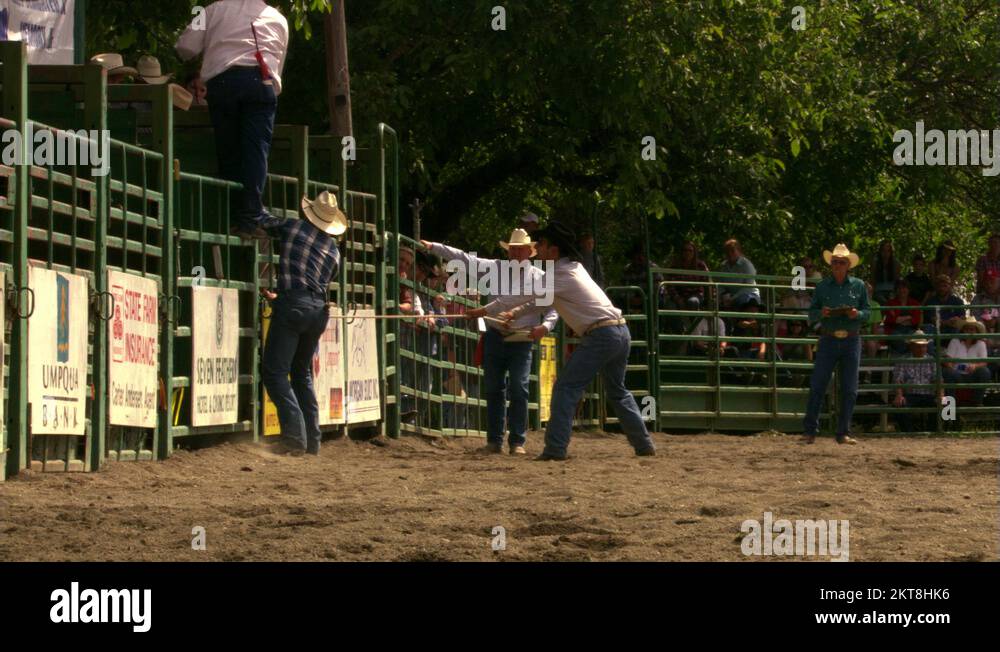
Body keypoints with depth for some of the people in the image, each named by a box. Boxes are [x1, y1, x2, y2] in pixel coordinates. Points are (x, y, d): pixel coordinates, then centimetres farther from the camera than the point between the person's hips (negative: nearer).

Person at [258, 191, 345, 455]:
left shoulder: (291, 226, 7)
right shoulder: (334, 250, 17)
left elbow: (261, 223, 21)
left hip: (292, 305, -6)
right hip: (319, 309, 6)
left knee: (274, 371, -7)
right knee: (302, 372, 21)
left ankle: (294, 435, -22)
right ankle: (312, 439, 18)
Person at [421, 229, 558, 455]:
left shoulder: (540, 278, 0)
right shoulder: (495, 268, 2)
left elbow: (553, 307, 3)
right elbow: (464, 259, 0)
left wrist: (545, 326, -16)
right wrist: (434, 248, -4)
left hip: (521, 341, -2)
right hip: (495, 337, 2)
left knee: (519, 390, -7)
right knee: (494, 390, 7)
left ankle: (518, 442, 0)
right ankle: (494, 441, 14)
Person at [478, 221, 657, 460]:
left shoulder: (560, 274, -10)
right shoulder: (573, 267, 19)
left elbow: (525, 295, -8)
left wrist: (484, 311, 0)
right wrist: (514, 314, 16)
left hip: (601, 335, -9)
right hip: (621, 332, 9)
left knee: (566, 387, -7)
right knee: (617, 391, 22)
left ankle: (555, 448, -13)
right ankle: (644, 445, 24)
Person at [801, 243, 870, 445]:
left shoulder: (859, 286, 4)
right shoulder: (823, 286, 4)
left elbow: (867, 313, 6)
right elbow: (811, 313, 6)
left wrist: (857, 314, -15)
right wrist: (821, 313, -16)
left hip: (851, 340, 0)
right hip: (828, 339, 0)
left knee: (849, 389, 2)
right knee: (817, 385, -4)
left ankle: (844, 433, 9)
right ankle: (810, 431, 2)